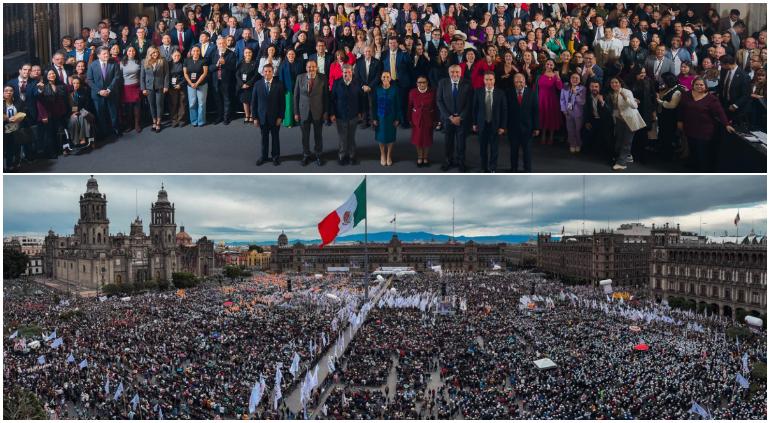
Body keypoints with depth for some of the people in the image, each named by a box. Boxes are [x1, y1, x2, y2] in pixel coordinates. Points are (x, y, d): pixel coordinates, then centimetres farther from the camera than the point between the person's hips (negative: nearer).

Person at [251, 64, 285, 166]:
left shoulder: (279, 84, -6)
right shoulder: (257, 84, -1)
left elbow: (282, 102, -5)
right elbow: (254, 102, 2)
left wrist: (280, 117, -8)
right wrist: (255, 117, -2)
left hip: (275, 117, -1)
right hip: (262, 117, 1)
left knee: (275, 137, 11)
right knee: (264, 137, 11)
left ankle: (276, 156, 25)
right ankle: (263, 156, 24)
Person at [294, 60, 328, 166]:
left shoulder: (322, 78, -6)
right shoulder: (300, 78, -3)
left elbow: (326, 96, -2)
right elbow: (296, 96, 1)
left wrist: (326, 112, -4)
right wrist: (296, 112, -1)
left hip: (318, 112, -1)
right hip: (304, 112, 1)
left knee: (318, 135, 11)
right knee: (305, 135, 11)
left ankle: (318, 155, 28)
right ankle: (306, 155, 28)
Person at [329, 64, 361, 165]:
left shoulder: (357, 84, -4)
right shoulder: (336, 83, -8)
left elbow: (360, 99, 3)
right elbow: (331, 99, -5)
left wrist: (359, 112, 3)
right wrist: (332, 114, -7)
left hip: (353, 116, 1)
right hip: (340, 115, -1)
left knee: (351, 137, 13)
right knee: (343, 138, 8)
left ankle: (351, 155, 26)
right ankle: (342, 156, 23)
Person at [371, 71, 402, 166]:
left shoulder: (395, 90, -9)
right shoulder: (377, 90, -7)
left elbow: (398, 105, -5)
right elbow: (374, 105, -2)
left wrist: (397, 119, -6)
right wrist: (374, 118, -4)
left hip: (391, 117, -1)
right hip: (380, 117, 1)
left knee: (390, 137, 10)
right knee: (381, 137, 11)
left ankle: (389, 155, 27)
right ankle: (382, 155, 29)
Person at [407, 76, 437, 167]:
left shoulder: (432, 92, -10)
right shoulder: (412, 92, -8)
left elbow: (435, 107, -4)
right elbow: (410, 106, -2)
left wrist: (435, 120, -4)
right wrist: (409, 119, -1)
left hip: (428, 119, -1)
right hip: (416, 119, 1)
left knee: (427, 138, 10)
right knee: (417, 138, 9)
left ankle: (425, 157, 28)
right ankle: (420, 157, 28)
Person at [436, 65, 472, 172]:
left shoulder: (467, 85, -7)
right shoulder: (442, 83, -4)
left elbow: (469, 104, -6)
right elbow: (439, 101, -5)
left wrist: (460, 117, -12)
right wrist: (449, 117, -12)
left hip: (462, 118, -1)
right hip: (447, 118, 1)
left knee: (461, 142, 9)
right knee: (448, 141, 10)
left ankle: (460, 162, 24)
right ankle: (448, 161, 26)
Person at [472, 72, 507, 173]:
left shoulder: (500, 93, -6)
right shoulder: (478, 92, -3)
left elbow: (504, 110, -4)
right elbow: (475, 108, 2)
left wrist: (502, 126, -6)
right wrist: (475, 123, 1)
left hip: (495, 125, -1)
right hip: (482, 124, 1)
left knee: (494, 149, 7)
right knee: (483, 148, 11)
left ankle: (493, 169, 22)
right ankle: (484, 168, 27)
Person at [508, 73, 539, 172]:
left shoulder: (531, 93, -2)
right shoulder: (509, 94, -3)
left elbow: (535, 111, -1)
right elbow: (507, 111, -3)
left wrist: (536, 127, -4)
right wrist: (505, 126, -8)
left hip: (527, 128, 0)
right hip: (513, 128, 0)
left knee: (527, 151, 8)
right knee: (513, 151, 12)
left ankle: (527, 171, 18)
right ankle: (514, 170, 25)